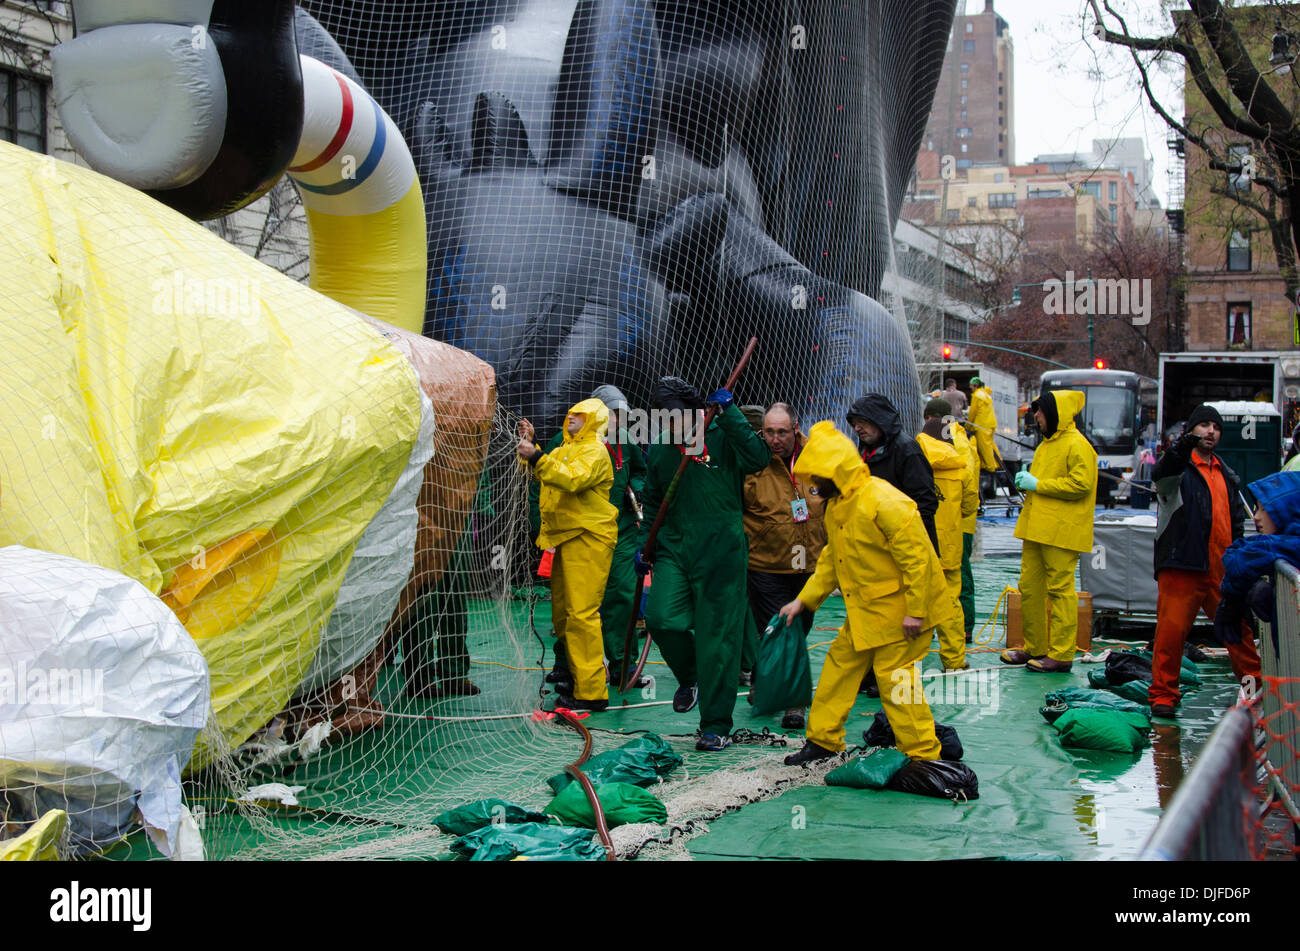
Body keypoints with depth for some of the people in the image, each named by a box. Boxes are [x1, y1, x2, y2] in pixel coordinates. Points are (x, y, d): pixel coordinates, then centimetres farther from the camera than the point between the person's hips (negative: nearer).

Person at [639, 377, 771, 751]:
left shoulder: (722, 437, -2)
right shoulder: (658, 450, 11)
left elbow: (758, 458, -20)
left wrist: (729, 412, -20)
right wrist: (647, 547, 15)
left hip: (721, 553, -3)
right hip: (673, 549, 4)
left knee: (717, 640, -1)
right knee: (661, 619, -16)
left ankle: (716, 727, 11)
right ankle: (689, 676, 17)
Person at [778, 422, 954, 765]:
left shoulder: (884, 502, -24)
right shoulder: (837, 505, 7)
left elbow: (917, 557, -23)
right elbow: (831, 559, 18)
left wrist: (915, 611, -22)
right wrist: (804, 599, 13)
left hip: (898, 609, -9)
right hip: (864, 611, 9)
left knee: (895, 678, -6)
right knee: (840, 664, 12)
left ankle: (923, 755, 6)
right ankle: (823, 740, 25)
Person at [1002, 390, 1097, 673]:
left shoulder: (1077, 446, -10)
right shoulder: (1047, 444, 20)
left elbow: (1081, 483, -21)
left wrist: (1038, 484, -16)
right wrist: (1026, 480, 9)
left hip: (1062, 532, -10)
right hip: (1037, 528, 10)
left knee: (1060, 589, -6)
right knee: (1029, 587, 11)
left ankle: (1061, 655, -1)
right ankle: (1035, 647, 21)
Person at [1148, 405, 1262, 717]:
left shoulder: (1227, 475, 21)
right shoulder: (1179, 466, 1)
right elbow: (1162, 475, -25)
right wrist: (1181, 447, -44)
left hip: (1222, 568, 6)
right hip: (1182, 565, -5)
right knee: (1172, 629, -8)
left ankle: (1256, 688, 24)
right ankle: (1163, 694, 3)